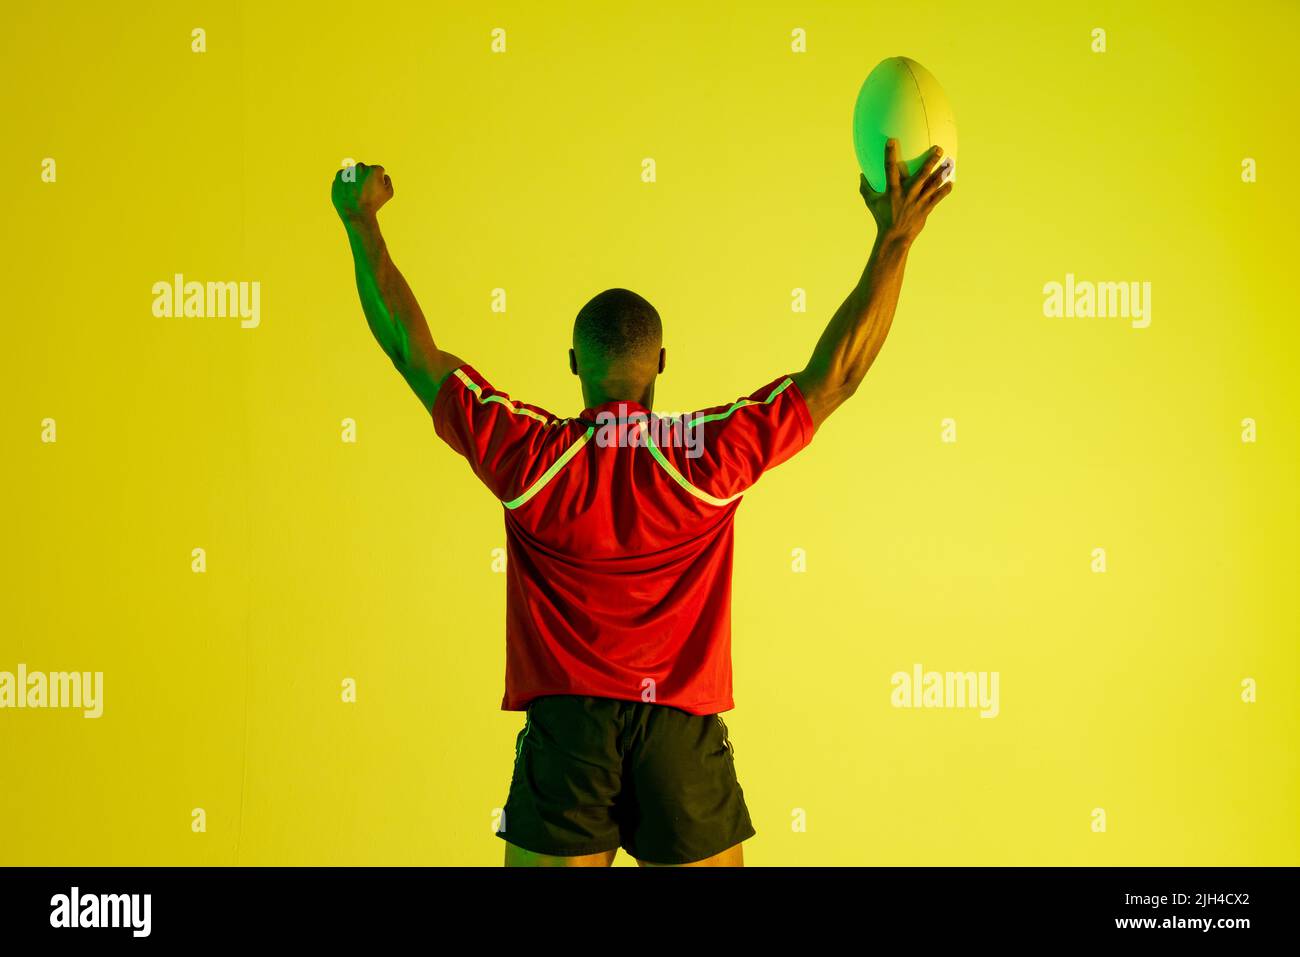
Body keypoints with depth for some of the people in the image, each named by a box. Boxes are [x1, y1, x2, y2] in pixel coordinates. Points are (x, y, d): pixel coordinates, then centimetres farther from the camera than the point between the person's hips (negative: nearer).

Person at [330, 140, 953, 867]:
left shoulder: (528, 458, -6)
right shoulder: (710, 457, -9)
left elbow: (413, 349, 3)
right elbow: (837, 372, -4)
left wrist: (363, 224, 11)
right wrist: (896, 239, -2)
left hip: (566, 729, 1)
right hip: (681, 729, 0)